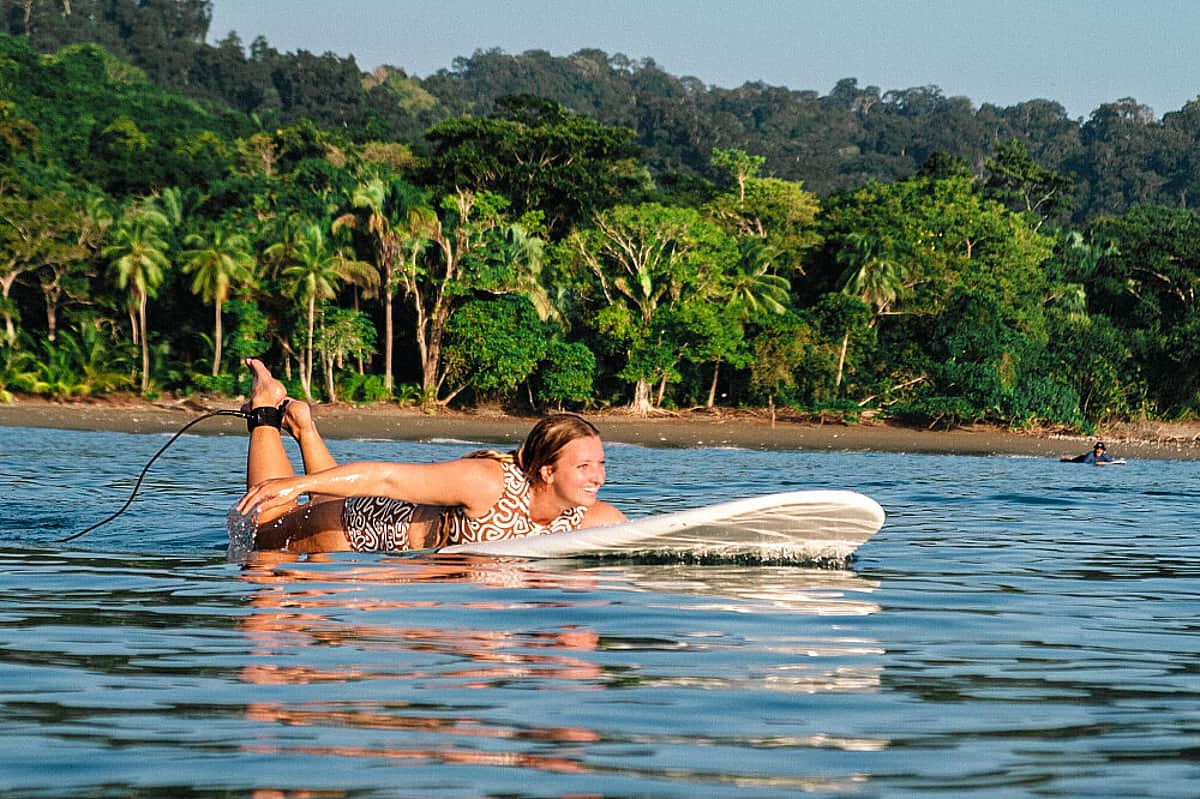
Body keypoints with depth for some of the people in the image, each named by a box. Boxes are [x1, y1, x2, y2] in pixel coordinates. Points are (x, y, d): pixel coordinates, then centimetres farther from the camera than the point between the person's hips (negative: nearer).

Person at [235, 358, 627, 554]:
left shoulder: (588, 516, -26)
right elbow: (387, 476, -42)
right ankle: (265, 410, 31)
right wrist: (298, 484, -45)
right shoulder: (489, 482, -43)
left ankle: (302, 423, 50)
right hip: (369, 527, -6)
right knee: (267, 526, 19)